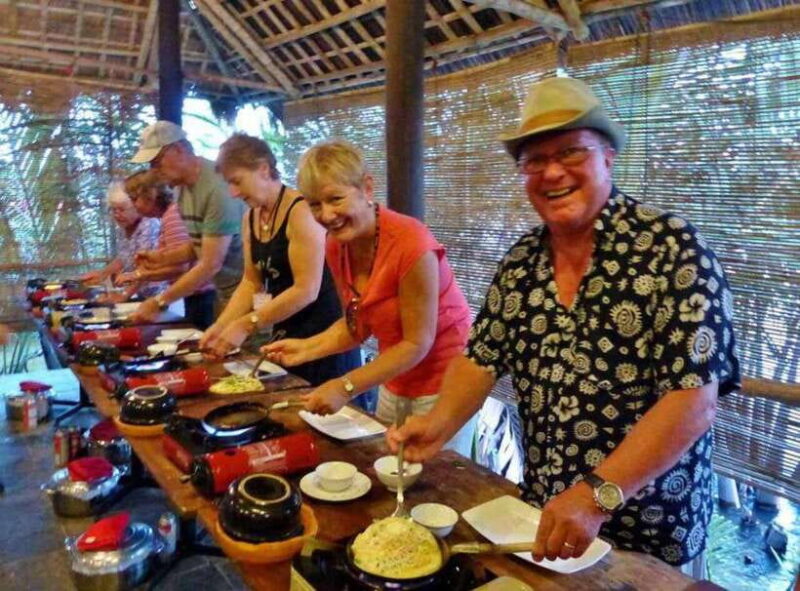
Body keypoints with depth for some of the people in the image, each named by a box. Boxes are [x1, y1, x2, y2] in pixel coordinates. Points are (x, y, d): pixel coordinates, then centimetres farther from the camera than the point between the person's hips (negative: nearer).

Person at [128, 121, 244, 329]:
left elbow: (211, 265, -22)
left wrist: (158, 302, -17)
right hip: (224, 291, 8)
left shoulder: (217, 187, -21)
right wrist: (164, 257, 0)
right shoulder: (182, 187, 6)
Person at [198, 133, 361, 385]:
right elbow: (251, 282, 9)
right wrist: (221, 325, -4)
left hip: (323, 332, -8)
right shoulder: (250, 218, 7)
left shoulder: (301, 211, -18)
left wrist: (246, 325, -20)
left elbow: (306, 290, -23)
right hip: (286, 333, 8)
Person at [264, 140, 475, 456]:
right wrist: (307, 347, -9)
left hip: (442, 384, -6)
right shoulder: (337, 246, -5)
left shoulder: (410, 243, -27)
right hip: (394, 384, 6)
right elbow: (358, 324, 5)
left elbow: (417, 344, -22)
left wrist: (346, 387, -26)